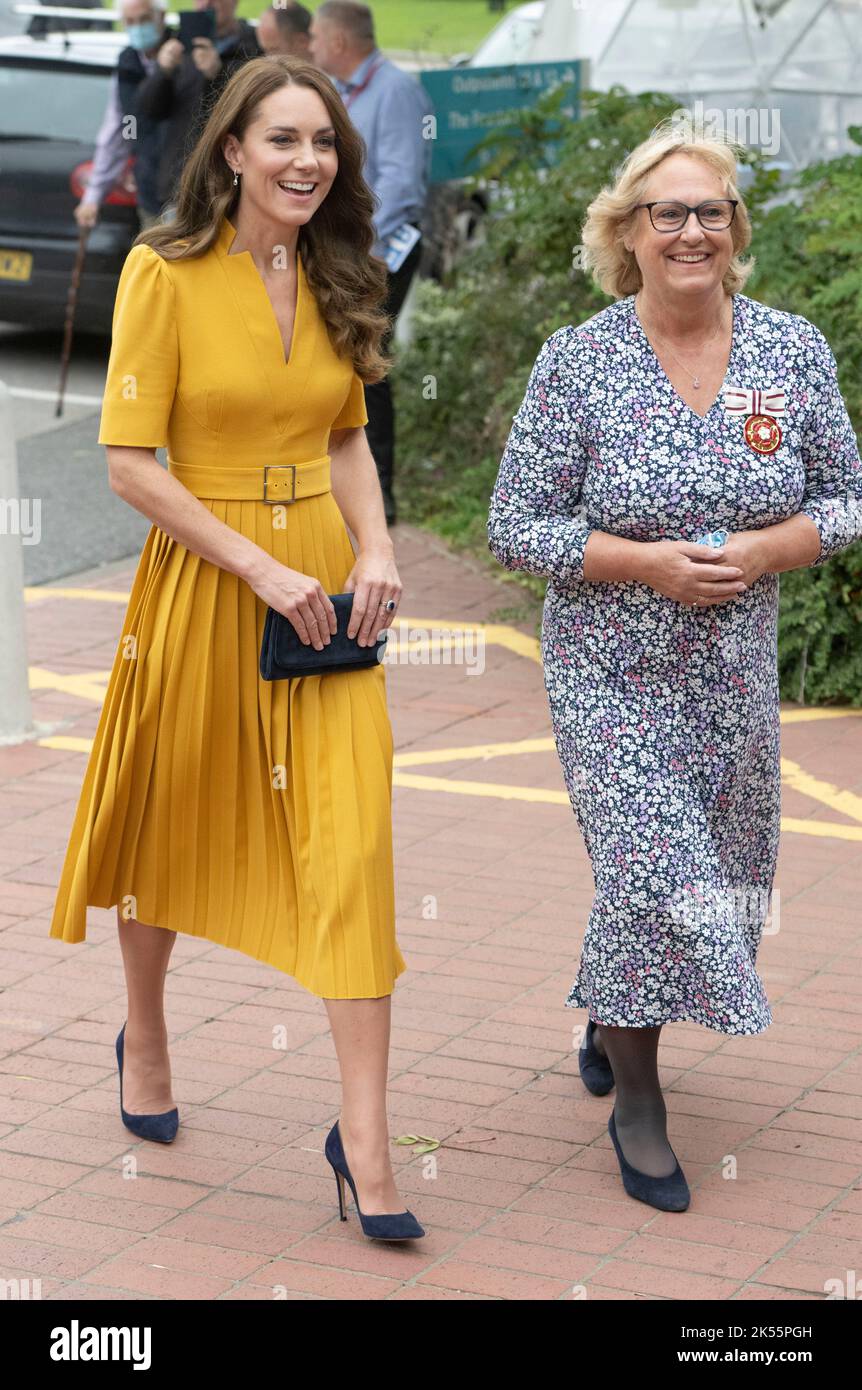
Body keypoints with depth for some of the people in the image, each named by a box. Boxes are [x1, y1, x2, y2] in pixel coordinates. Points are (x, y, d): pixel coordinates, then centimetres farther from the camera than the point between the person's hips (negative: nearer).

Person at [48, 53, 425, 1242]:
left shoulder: (333, 281, 7)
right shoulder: (166, 271, -9)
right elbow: (130, 463, -13)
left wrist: (375, 550, -2)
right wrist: (262, 571, -18)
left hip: (325, 586, 3)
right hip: (201, 582, -3)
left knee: (352, 834, -6)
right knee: (171, 820, 14)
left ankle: (364, 1134, -2)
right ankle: (145, 1034, 42)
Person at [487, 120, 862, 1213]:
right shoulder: (577, 363, -11)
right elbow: (516, 527, -8)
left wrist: (765, 550, -16)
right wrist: (648, 562, -20)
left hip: (734, 669, 4)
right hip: (611, 670, -4)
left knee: (718, 871, 16)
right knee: (649, 874, -8)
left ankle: (609, 1025, 45)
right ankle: (637, 1101, 13)